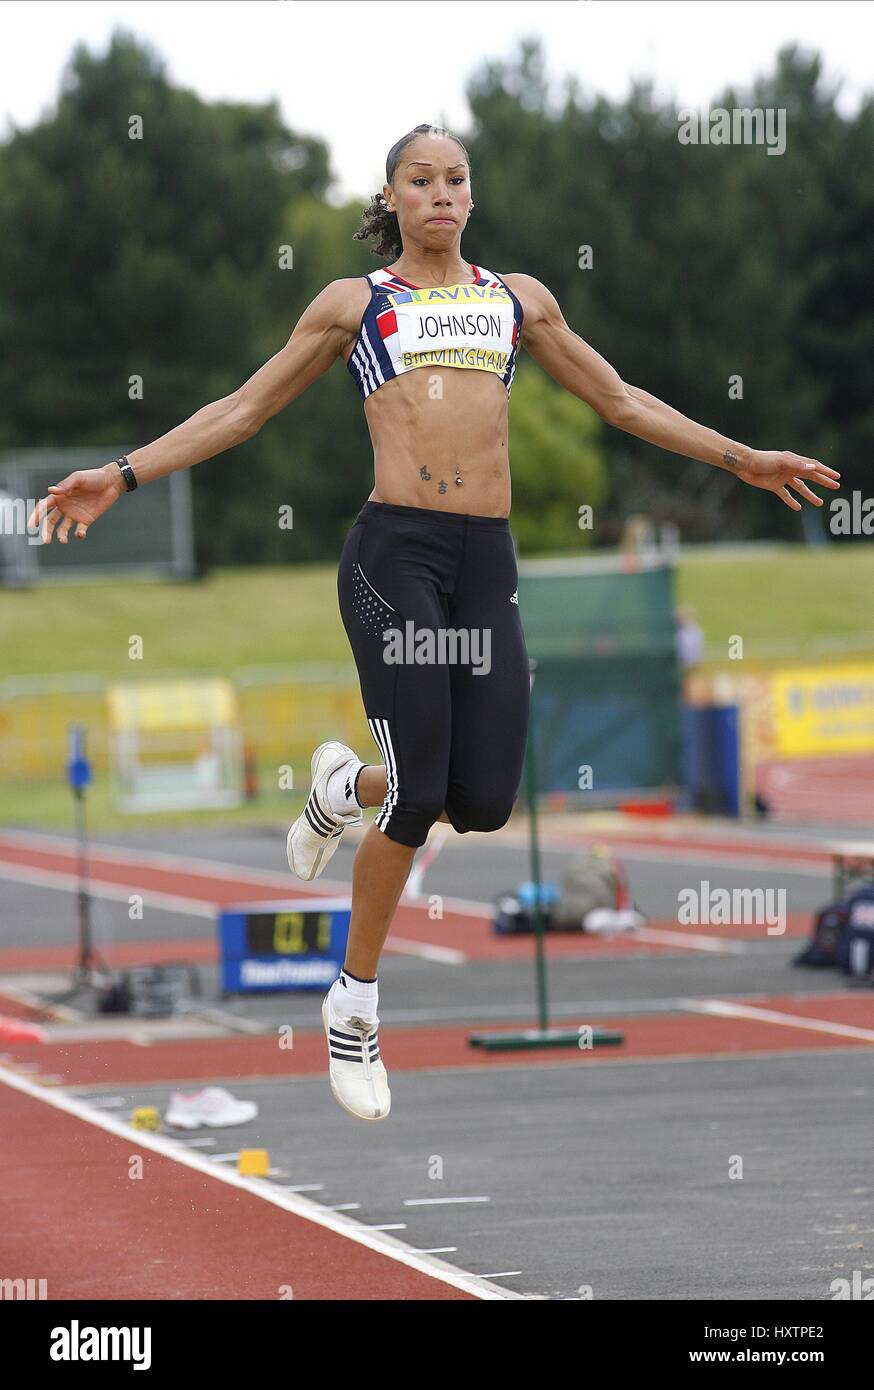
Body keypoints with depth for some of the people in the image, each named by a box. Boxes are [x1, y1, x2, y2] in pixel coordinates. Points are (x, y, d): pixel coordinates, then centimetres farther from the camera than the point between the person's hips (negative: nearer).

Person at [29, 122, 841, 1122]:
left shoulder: (518, 298, 19)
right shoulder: (355, 302, 12)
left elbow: (621, 402, 27)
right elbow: (245, 408, 13)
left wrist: (741, 459, 25)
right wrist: (123, 476, 5)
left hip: (487, 560, 4)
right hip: (396, 551, -4)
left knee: (485, 801, -5)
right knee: (421, 796, -10)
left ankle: (345, 787, 28)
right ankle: (354, 1008, 8)